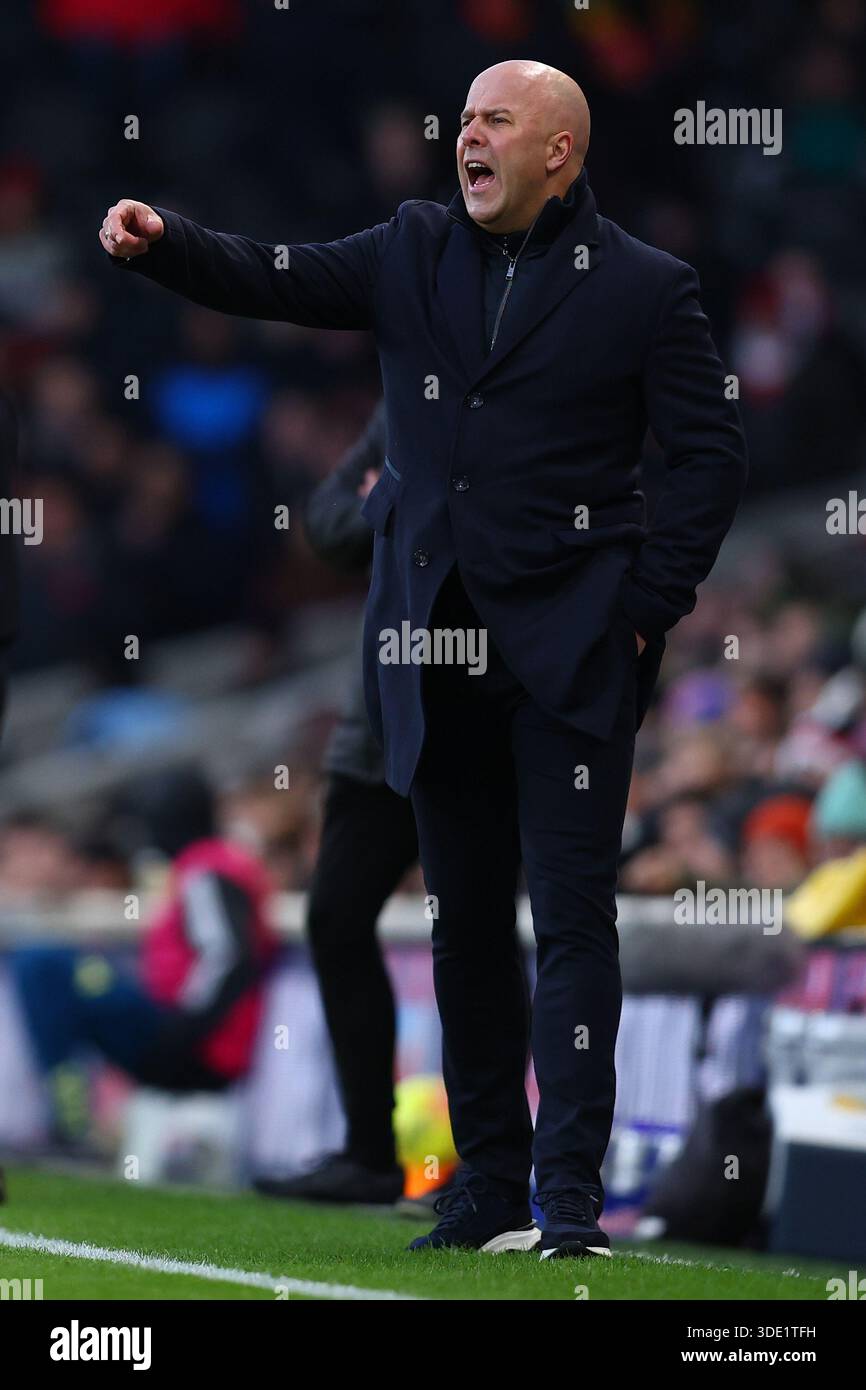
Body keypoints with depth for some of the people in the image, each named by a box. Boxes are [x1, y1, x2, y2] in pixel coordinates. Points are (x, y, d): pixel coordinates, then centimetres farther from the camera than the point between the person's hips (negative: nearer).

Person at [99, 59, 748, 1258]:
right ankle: (488, 1193, 18)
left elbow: (712, 453, 0)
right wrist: (160, 243, -16)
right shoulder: (416, 252, 10)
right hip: (437, 648, 5)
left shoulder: (643, 288, -1)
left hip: (567, 656, -4)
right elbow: (275, 280, 1)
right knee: (464, 924, 10)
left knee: (572, 917, -7)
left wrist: (649, 607, -6)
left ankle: (571, 1198, -9)